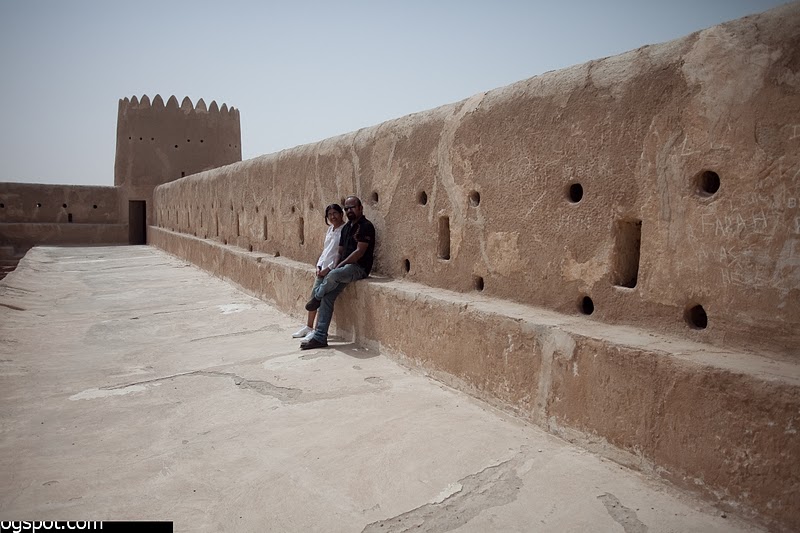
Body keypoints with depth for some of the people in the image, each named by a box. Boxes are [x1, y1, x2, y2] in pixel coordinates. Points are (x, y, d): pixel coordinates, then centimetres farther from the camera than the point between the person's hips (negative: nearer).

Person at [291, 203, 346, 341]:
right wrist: (319, 266, 6)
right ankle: (309, 327, 17)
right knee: (314, 295, 6)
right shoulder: (330, 229, 16)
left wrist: (329, 268, -15)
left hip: (332, 269, -8)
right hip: (323, 268, 8)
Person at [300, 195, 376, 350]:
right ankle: (320, 337, 1)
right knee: (327, 297, -4)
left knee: (333, 276, -35)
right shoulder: (346, 228, 19)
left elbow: (359, 251, -16)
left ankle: (316, 297, -2)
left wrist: (339, 266, -15)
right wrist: (334, 266, 5)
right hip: (345, 267, 8)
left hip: (359, 268, -8)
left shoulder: (366, 226, -9)